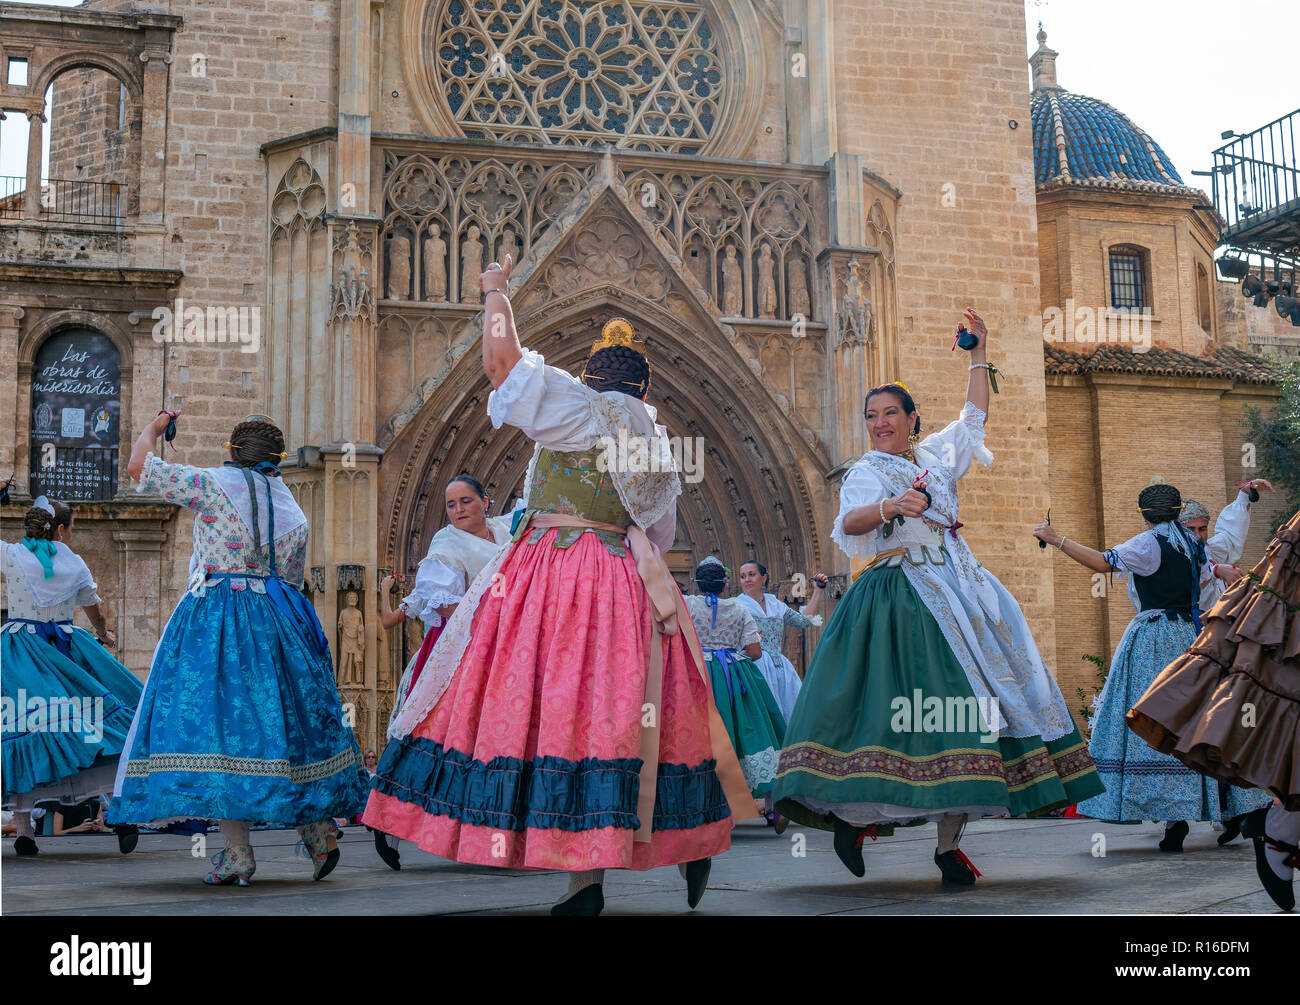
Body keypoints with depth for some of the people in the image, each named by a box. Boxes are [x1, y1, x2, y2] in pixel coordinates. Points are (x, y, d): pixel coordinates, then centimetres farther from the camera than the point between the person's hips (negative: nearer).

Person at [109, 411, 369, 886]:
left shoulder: (213, 484, -4)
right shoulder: (292, 509, 12)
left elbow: (138, 465, 4)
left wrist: (153, 427, 22)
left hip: (214, 619, -5)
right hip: (276, 623, 5)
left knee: (219, 721, -6)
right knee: (285, 721, 12)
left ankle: (238, 853, -10)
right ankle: (319, 834, 11)